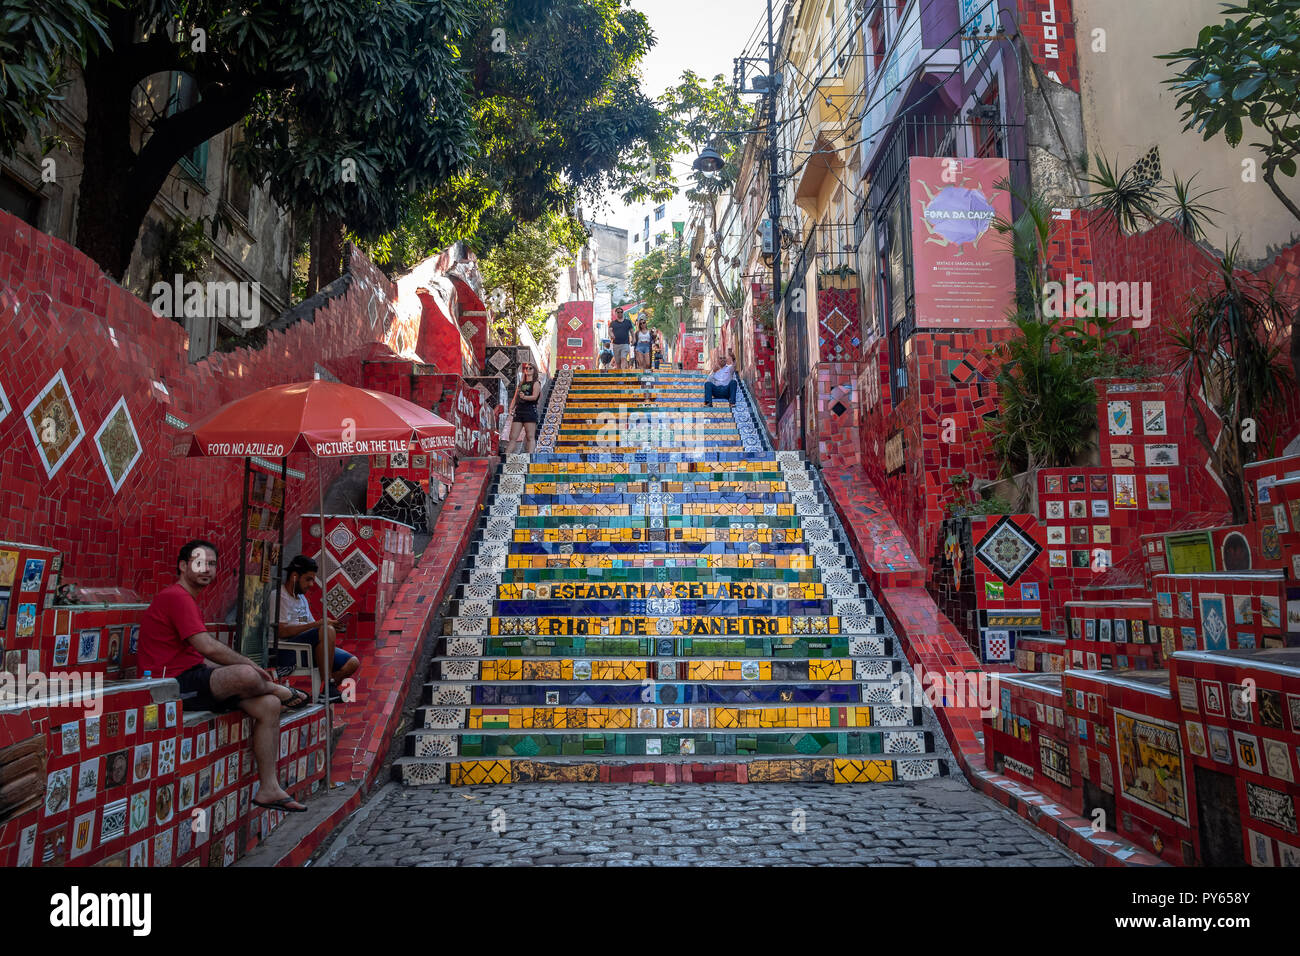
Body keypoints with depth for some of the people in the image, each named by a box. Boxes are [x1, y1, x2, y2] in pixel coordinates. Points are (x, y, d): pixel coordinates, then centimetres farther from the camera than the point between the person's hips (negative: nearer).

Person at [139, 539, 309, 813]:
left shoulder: (187, 599, 22)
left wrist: (246, 669, 10)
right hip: (176, 684, -10)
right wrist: (250, 667, -9)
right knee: (246, 676, -33)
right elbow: (208, 647, -21)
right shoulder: (176, 596, -11)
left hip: (192, 677, 10)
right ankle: (284, 692, 5)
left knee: (269, 705, -5)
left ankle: (268, 790, -2)